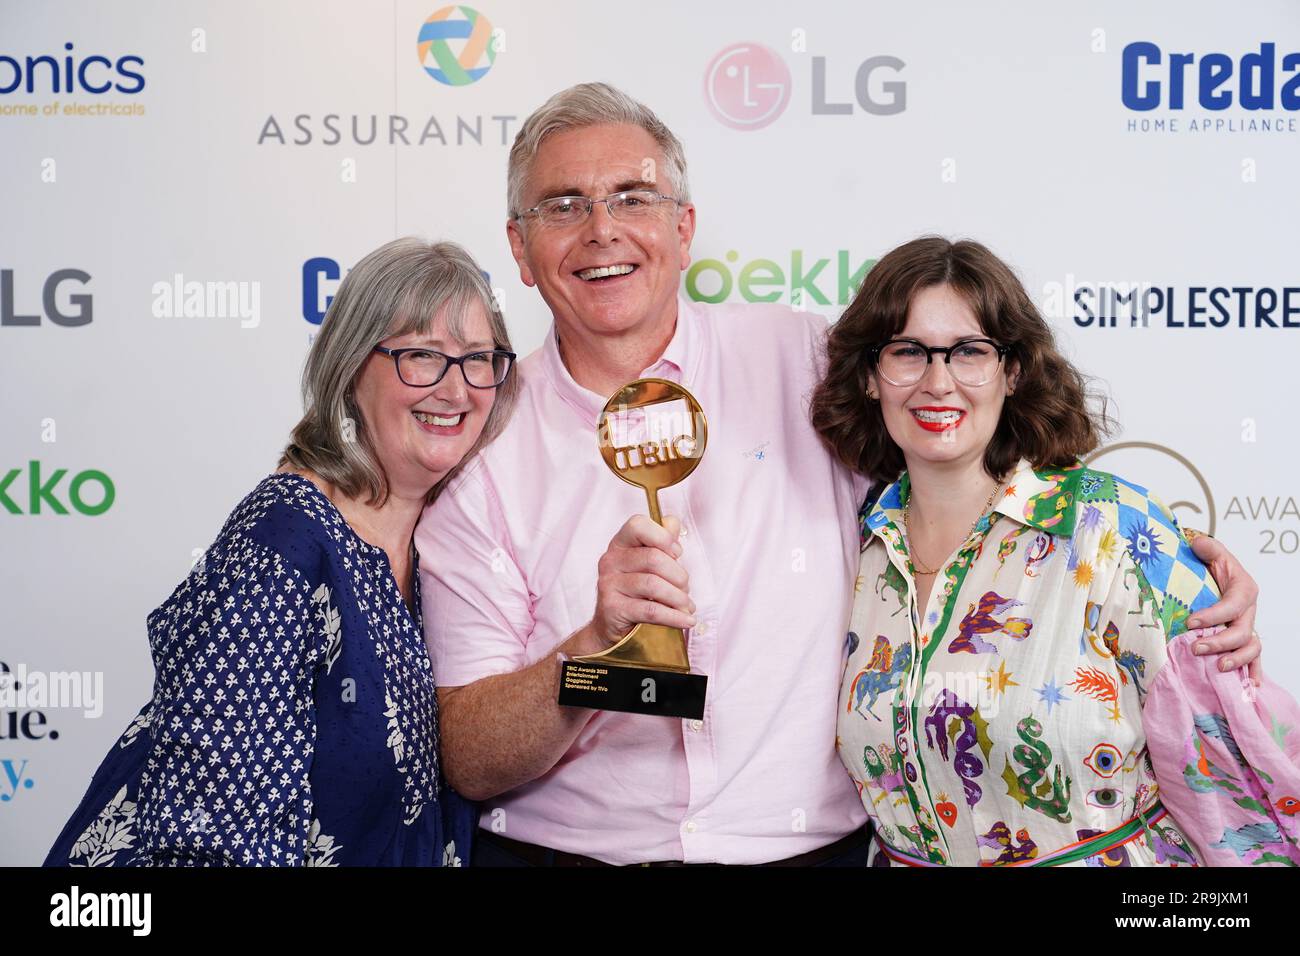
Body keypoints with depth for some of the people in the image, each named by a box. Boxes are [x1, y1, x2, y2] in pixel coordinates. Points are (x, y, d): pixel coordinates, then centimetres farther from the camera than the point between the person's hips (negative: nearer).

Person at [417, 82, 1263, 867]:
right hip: (559, 849, 0)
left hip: (812, 846, 1)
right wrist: (598, 643, -19)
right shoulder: (484, 445, 1)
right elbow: (469, 766, -2)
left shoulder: (805, 362, 3)